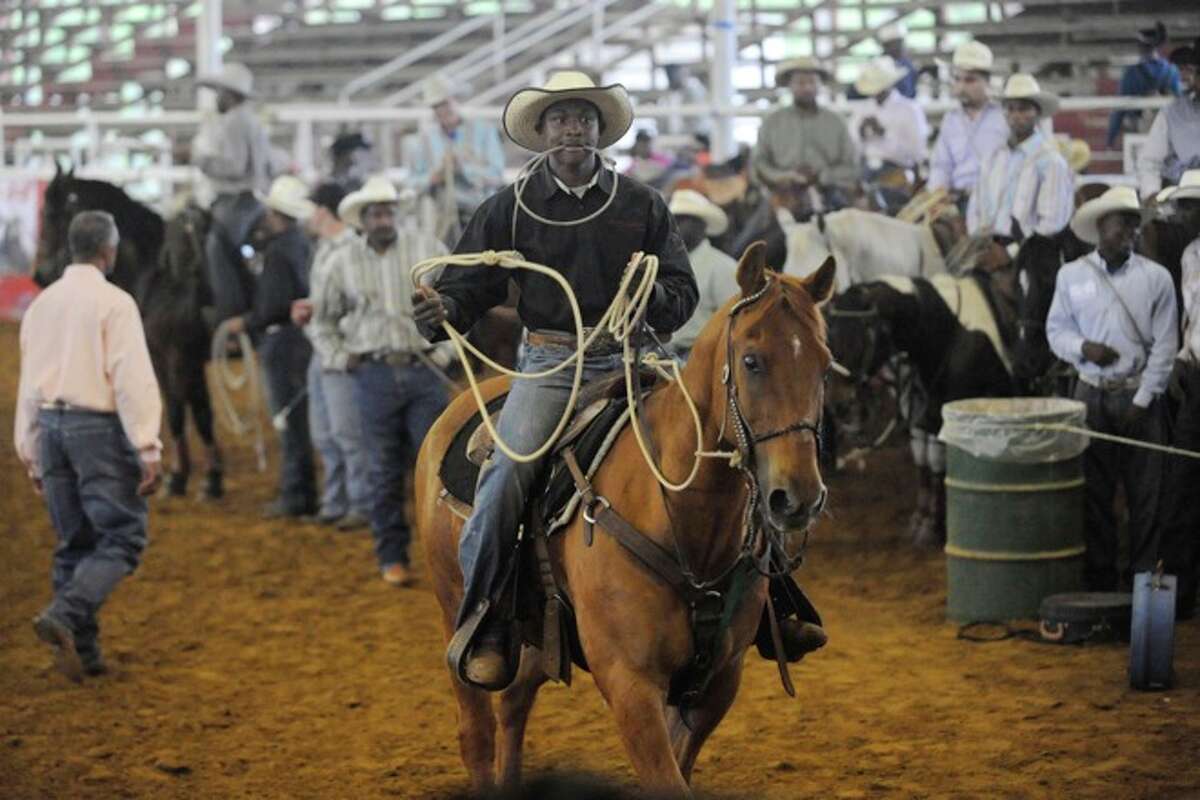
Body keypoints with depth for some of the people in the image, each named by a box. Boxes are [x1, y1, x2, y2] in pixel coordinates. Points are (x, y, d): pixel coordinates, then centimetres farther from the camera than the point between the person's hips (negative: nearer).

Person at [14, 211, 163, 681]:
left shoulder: (42, 304, 11)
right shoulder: (113, 303, -10)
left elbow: (29, 384, 15)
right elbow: (133, 379, -16)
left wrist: (31, 454, 22)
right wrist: (149, 450, -15)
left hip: (50, 426, 7)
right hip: (99, 428, -7)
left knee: (74, 542, 12)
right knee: (122, 538, -2)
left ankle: (83, 652, 12)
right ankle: (64, 616, -21)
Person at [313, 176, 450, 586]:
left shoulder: (426, 248, 2)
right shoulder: (343, 261, 5)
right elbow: (324, 320, 16)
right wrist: (339, 359, 3)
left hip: (423, 370, 0)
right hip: (374, 373, 1)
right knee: (384, 471, 4)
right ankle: (392, 557, 12)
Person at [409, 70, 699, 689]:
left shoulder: (642, 207, 10)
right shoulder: (510, 209, 8)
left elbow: (683, 295, 9)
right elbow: (470, 286, 4)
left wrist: (655, 295, -14)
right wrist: (441, 310, -18)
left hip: (625, 360, 1)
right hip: (548, 364, -1)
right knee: (508, 470, -24)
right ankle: (481, 622, -12)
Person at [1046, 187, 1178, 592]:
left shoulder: (1156, 277, 1)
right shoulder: (1071, 275, 4)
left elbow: (1164, 346, -1)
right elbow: (1056, 330, 9)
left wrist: (1142, 400, -7)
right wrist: (1083, 348, -12)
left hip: (1141, 396, -1)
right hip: (1093, 395, 1)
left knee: (1146, 492, -1)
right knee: (1094, 490, 3)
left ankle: (1144, 577, 7)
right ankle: (1099, 577, 11)